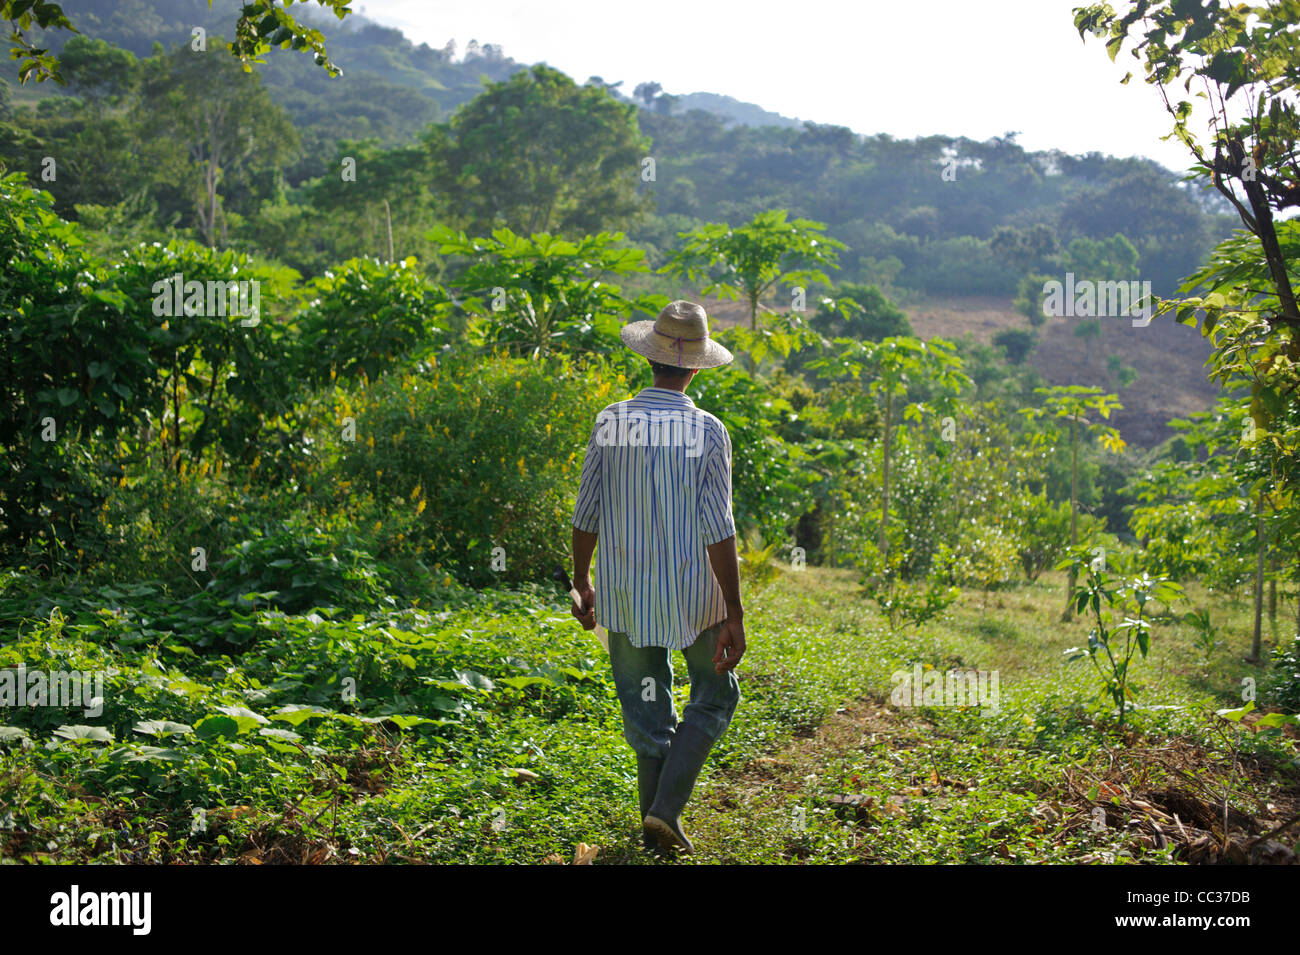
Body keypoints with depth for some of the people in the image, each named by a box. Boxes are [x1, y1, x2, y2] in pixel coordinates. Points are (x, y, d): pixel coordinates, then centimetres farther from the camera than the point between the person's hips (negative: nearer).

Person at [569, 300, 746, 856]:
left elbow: (586, 516, 0)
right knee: (714, 696, 17)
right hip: (692, 592, -3)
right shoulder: (705, 431, -13)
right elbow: (718, 531, -15)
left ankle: (657, 824, 23)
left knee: (646, 706, 16)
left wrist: (582, 585, 14)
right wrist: (735, 615, -11)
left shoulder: (610, 422, -4)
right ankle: (667, 808, 3)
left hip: (625, 594, 3)